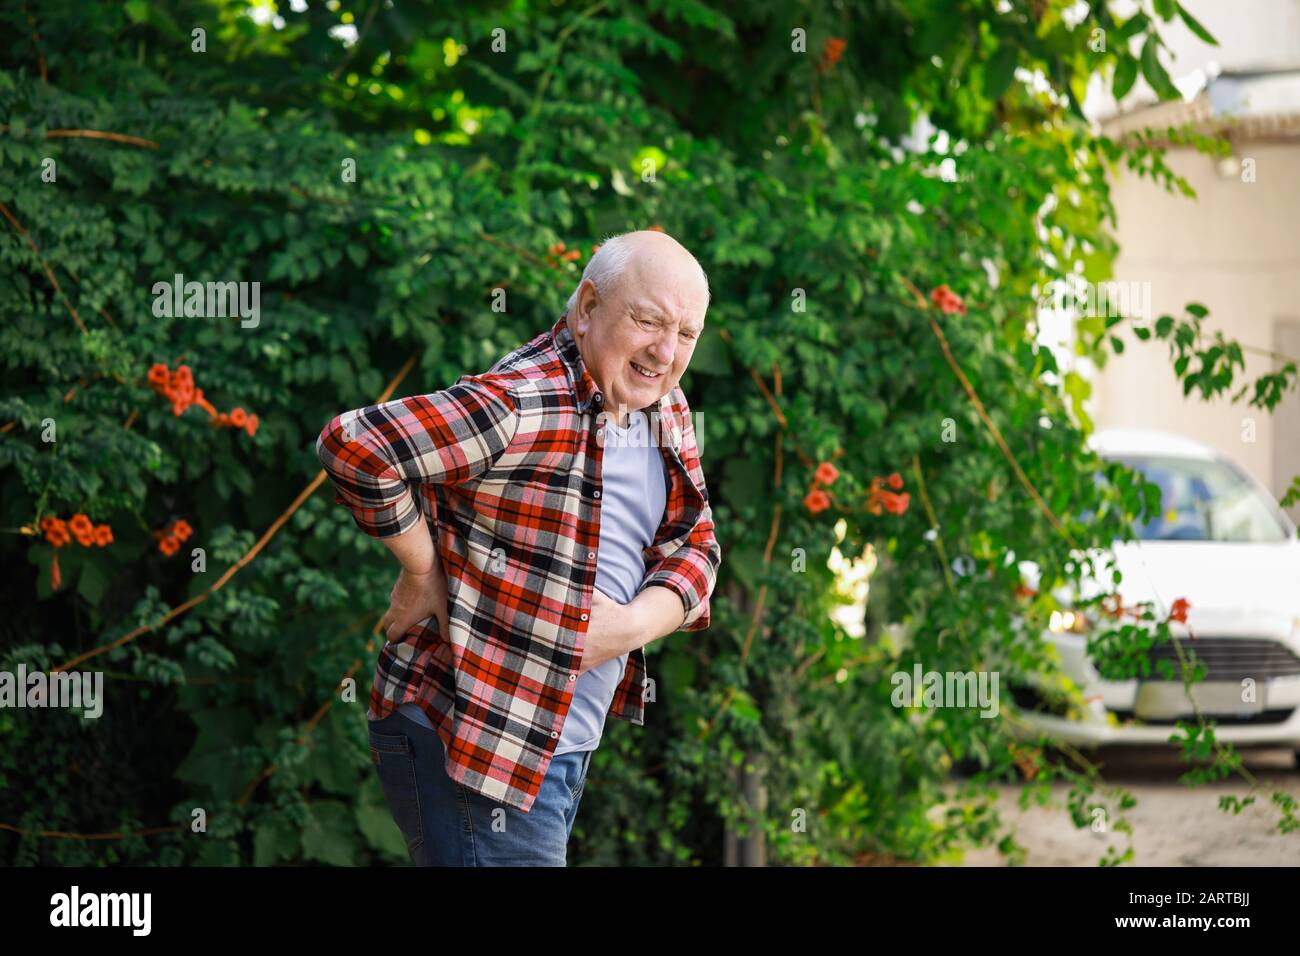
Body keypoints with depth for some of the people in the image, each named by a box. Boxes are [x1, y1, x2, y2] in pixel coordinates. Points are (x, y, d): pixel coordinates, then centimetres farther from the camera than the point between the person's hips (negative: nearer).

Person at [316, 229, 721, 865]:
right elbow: (352, 446, -29)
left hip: (566, 742, 9)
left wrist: (637, 623, -9)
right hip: (466, 743, -9)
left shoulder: (666, 412, 8)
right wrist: (424, 570, -18)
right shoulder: (521, 406, -21)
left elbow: (693, 546, 11)